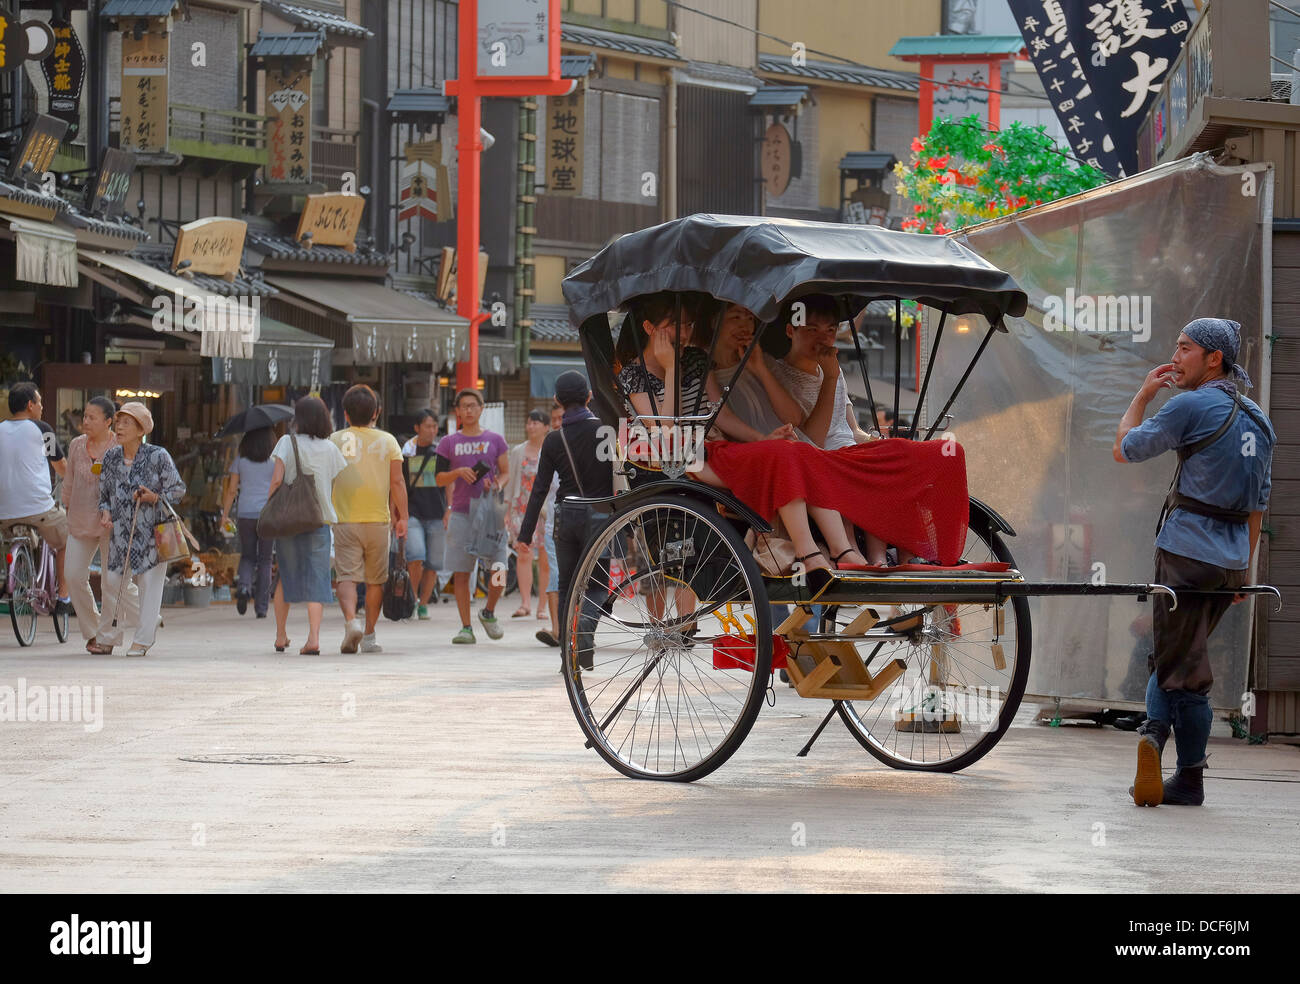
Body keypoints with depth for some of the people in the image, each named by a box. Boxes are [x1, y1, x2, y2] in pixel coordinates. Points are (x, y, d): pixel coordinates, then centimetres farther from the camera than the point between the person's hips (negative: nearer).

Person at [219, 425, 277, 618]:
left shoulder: (240, 460, 2)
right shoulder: (274, 460, -2)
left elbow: (232, 489, 3)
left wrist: (225, 515, 9)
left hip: (245, 514, 1)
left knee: (247, 556, 16)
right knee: (264, 561, 7)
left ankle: (244, 586, -13)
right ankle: (261, 607, 4)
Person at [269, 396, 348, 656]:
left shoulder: (288, 442, -2)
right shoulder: (330, 448, 4)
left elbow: (277, 479, -10)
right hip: (321, 521, 0)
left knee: (287, 576, 15)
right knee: (316, 579, -2)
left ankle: (281, 635, 21)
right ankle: (313, 637, -15)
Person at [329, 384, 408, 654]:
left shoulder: (334, 440, 1)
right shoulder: (387, 441, 2)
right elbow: (397, 482, -1)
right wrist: (402, 516, 5)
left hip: (345, 520, -1)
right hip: (378, 520, 1)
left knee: (347, 576, -5)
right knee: (375, 580, 12)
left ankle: (351, 621, -30)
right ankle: (369, 636, 17)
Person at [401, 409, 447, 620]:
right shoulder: (406, 452, 6)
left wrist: (448, 512, 0)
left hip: (437, 515, 1)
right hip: (412, 513, -1)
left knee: (432, 564, 2)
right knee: (416, 556, -19)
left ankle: (423, 605, 14)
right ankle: (413, 596, 0)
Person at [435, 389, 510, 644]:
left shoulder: (495, 440, 9)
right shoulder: (449, 443, 9)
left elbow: (506, 474, 10)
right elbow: (440, 479, 8)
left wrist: (497, 485, -11)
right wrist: (459, 472, -11)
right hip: (461, 513, 0)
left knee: (500, 570, -9)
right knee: (460, 573, -2)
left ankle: (488, 612, 16)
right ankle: (466, 627, 5)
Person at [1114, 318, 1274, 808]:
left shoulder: (1191, 407, -10)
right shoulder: (1257, 419, 13)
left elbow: (1124, 450, -2)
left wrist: (1142, 396, 10)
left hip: (1188, 551, -6)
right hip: (1231, 560, 6)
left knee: (1182, 664, 0)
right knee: (1176, 653, 15)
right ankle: (1156, 730, 2)